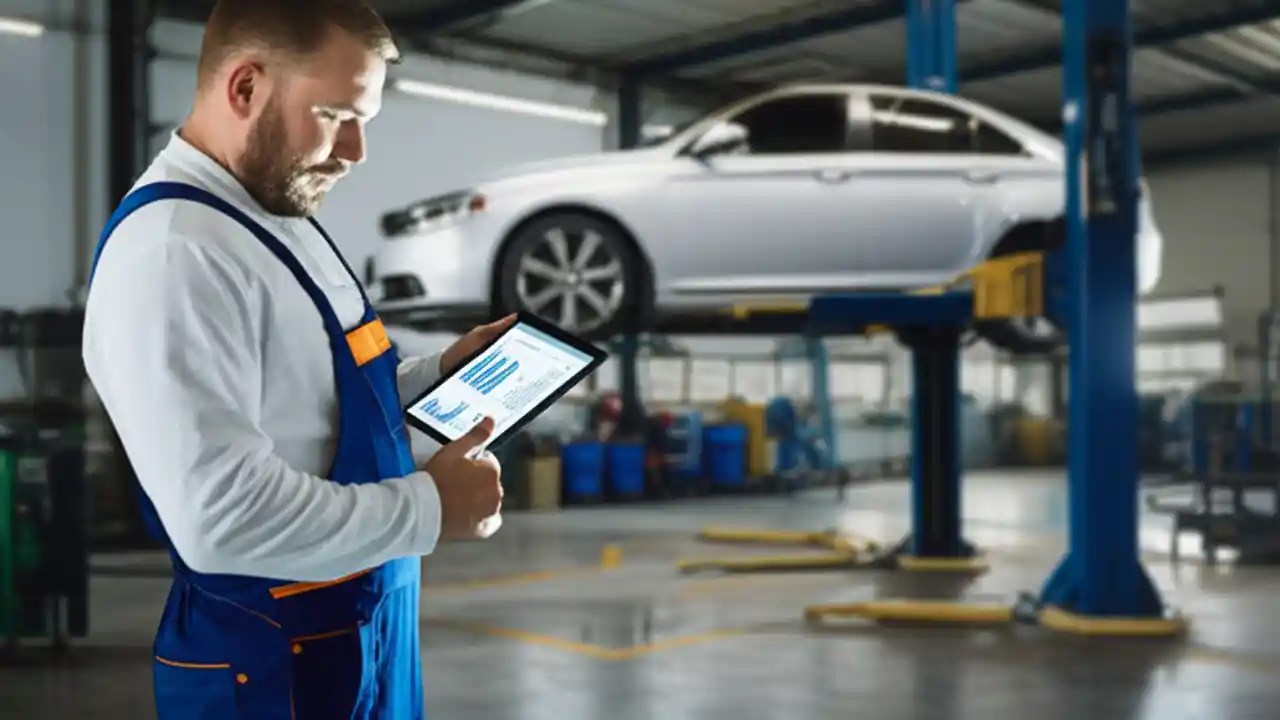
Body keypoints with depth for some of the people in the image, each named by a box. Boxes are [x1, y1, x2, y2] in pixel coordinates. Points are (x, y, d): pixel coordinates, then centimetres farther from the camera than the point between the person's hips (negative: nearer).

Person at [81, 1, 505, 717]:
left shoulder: (279, 218, 8)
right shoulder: (173, 251, -24)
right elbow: (222, 513, -30)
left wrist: (441, 374, 5)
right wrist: (430, 507, -22)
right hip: (275, 659, -9)